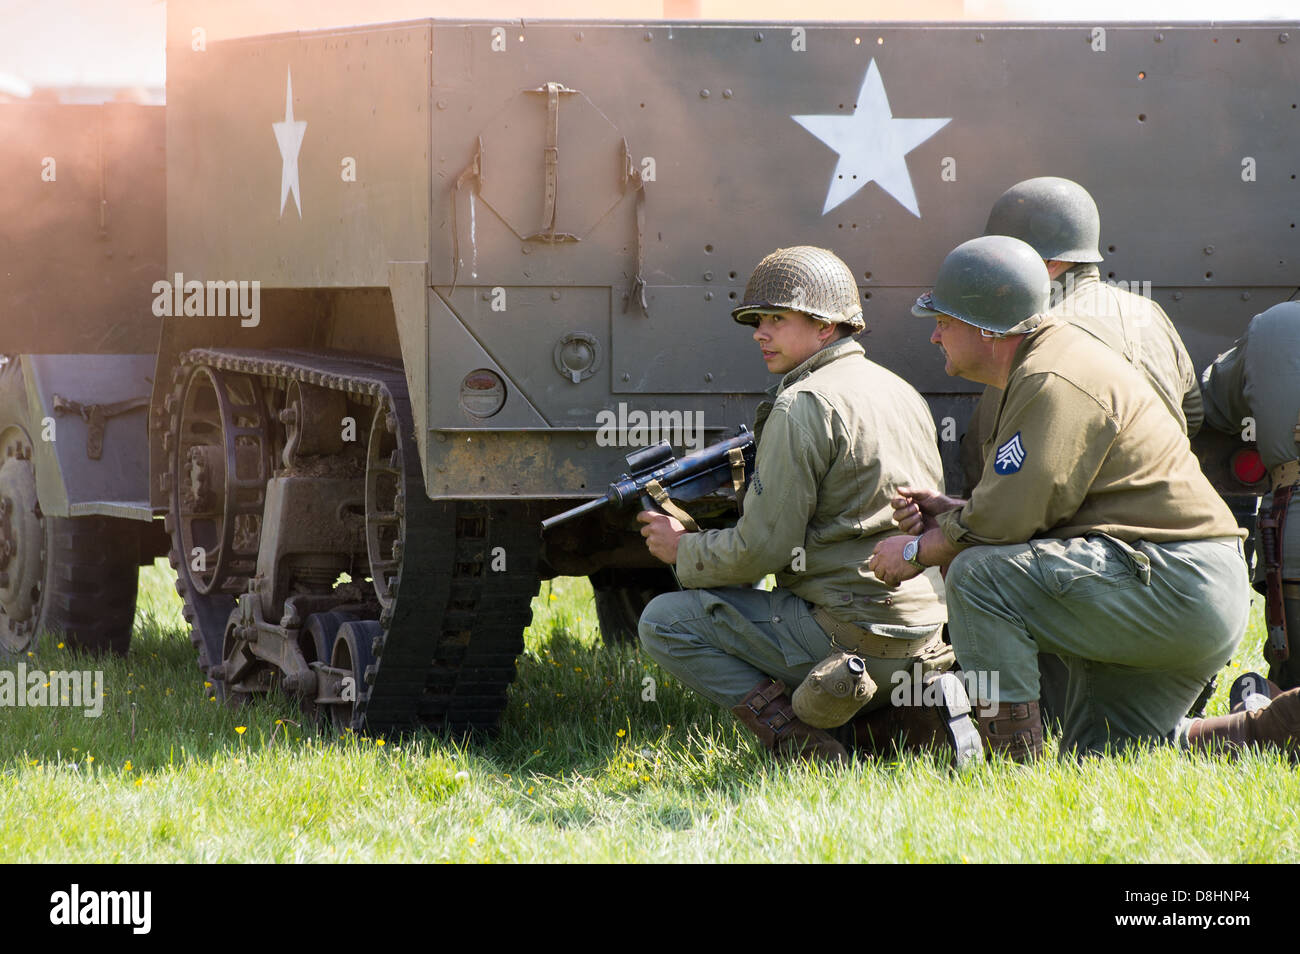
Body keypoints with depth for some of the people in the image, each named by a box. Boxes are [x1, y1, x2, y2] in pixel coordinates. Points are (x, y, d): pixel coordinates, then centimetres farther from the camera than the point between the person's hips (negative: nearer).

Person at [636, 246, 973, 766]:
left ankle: (793, 738, -10)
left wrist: (684, 550, 4)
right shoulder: (900, 391, 15)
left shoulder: (803, 406, -13)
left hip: (848, 634, -8)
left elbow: (763, 550, -15)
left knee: (664, 621, 0)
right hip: (925, 629, 8)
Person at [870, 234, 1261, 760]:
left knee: (976, 575, -20)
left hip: (1173, 584, -11)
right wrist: (950, 510, 10)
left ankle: (1016, 768, -19)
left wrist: (918, 550, -3)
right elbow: (1041, 509, 22)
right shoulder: (1053, 360, 18)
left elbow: (1008, 521, -19)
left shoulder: (1053, 382, -16)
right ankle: (1279, 724, 13)